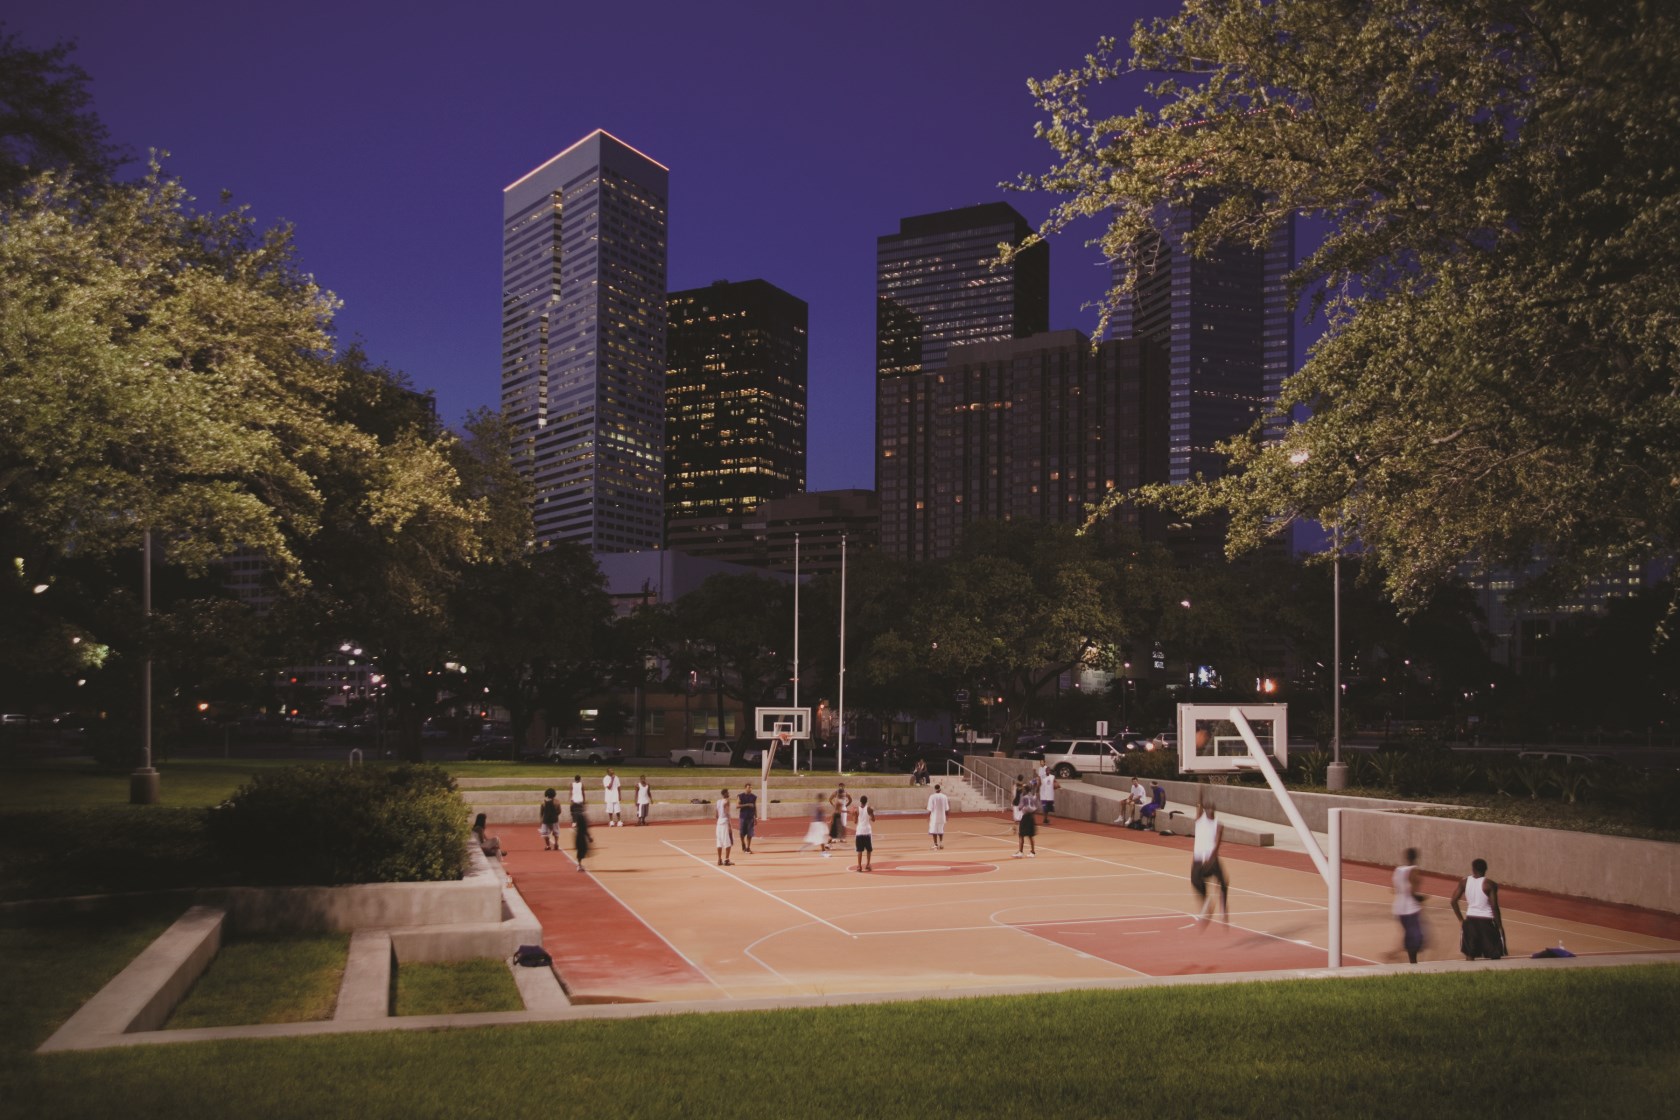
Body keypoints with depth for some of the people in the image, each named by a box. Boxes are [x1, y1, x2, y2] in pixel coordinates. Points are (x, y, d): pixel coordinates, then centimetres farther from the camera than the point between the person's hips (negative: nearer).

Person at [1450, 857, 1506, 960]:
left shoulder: (1464, 881, -1)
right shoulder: (1489, 884, -12)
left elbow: (1454, 901, 1)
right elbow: (1494, 907, -15)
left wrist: (1460, 919, 9)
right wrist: (1499, 926, -5)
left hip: (1470, 920, 4)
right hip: (1487, 921, -4)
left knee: (1469, 955, 14)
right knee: (1494, 956, 6)